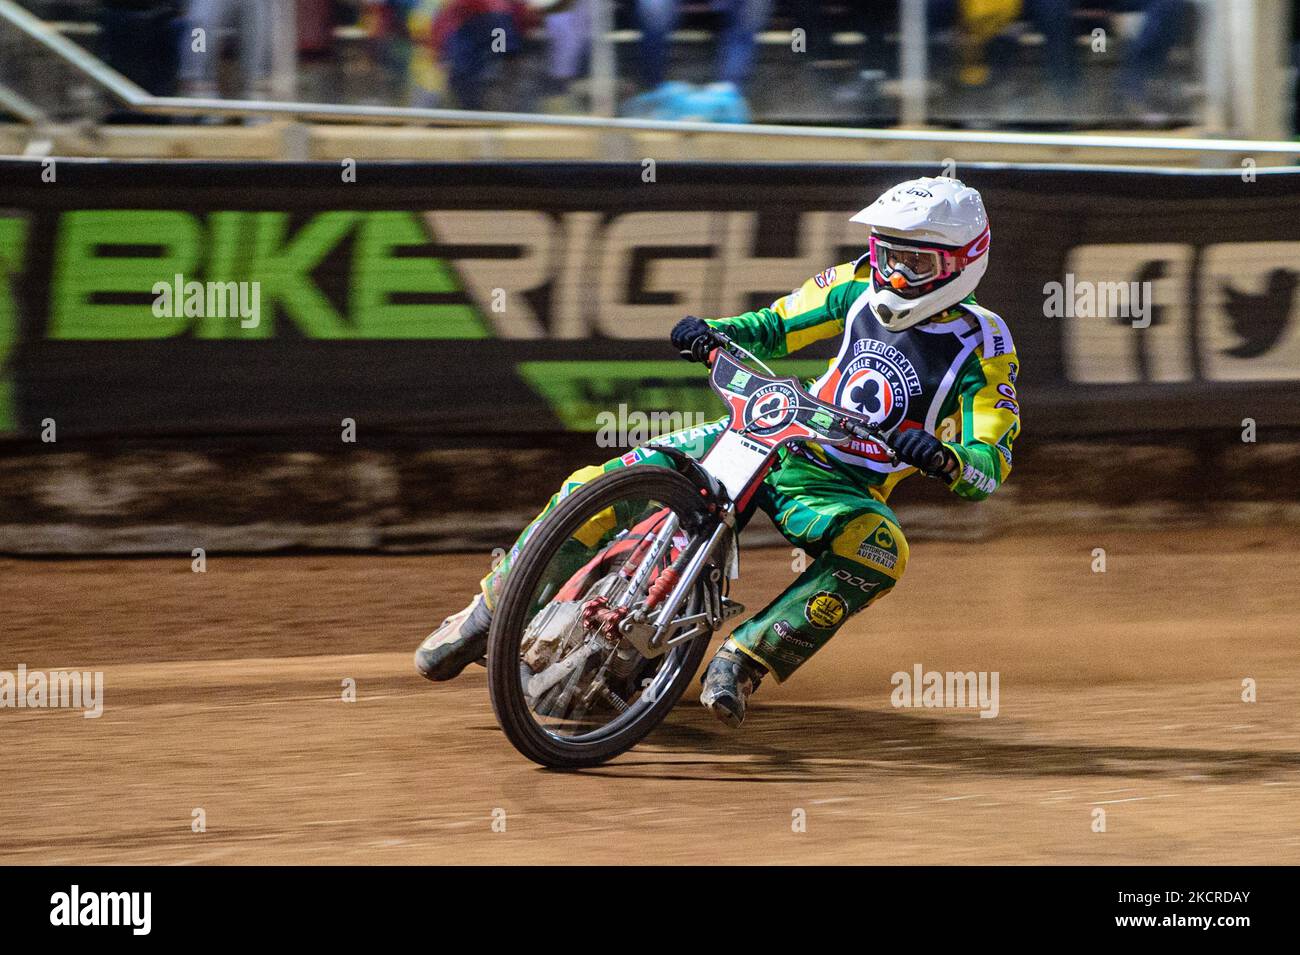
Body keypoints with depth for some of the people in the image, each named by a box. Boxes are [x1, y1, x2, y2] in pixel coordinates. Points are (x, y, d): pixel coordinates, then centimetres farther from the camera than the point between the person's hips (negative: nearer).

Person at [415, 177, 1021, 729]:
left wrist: (942, 458, -37)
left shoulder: (986, 348, -7)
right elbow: (775, 326, 15)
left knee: (880, 553, -40)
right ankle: (489, 613, 5)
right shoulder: (861, 288, 5)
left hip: (843, 490, -3)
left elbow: (990, 468, -14)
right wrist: (712, 331, -6)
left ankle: (744, 659, -36)